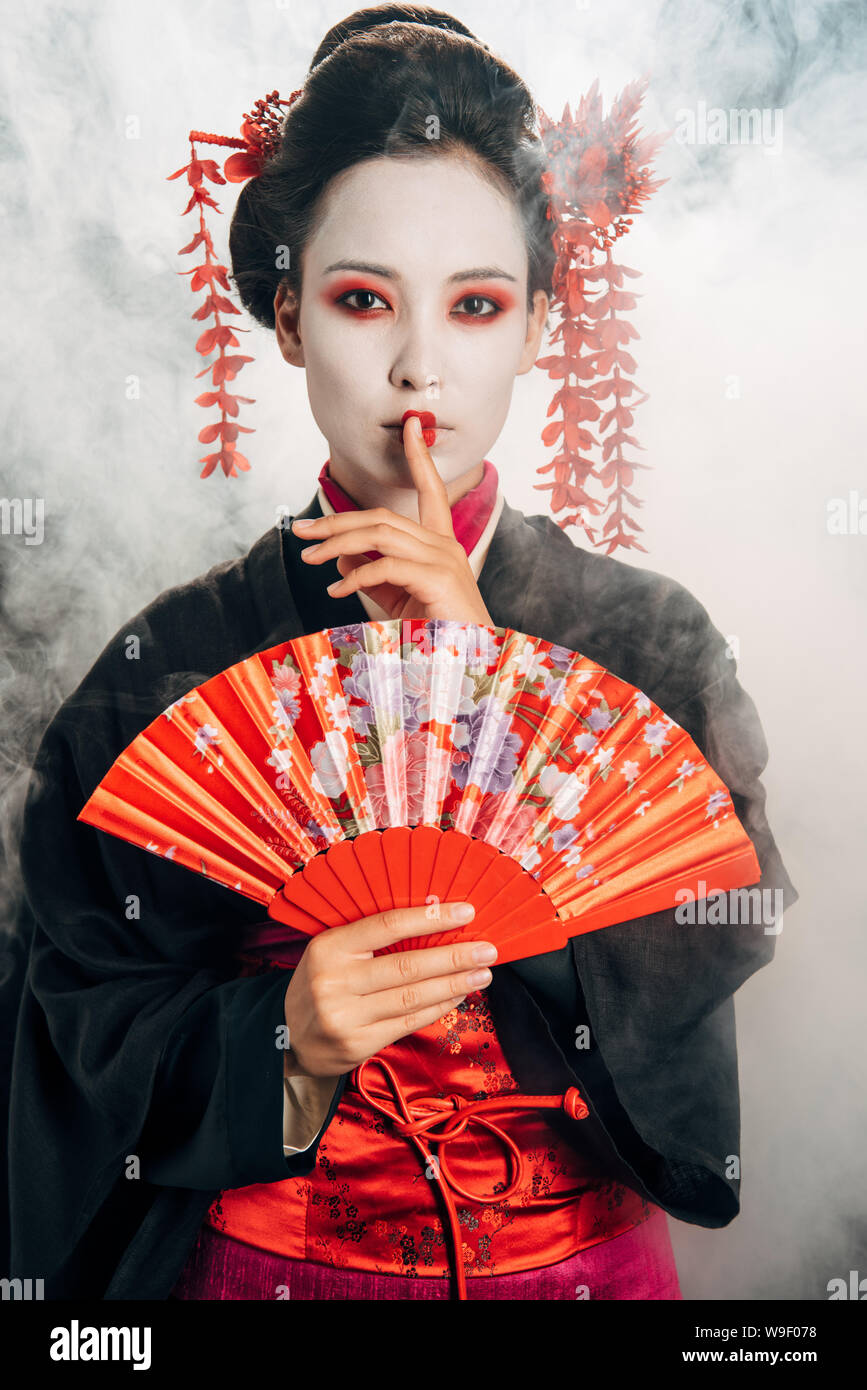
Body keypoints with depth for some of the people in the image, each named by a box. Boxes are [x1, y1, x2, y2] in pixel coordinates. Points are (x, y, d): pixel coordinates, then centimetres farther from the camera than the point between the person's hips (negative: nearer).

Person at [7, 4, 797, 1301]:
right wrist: (285, 1043, -25)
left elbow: (721, 941, -18)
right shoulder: (176, 658, -11)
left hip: (588, 1258, 1)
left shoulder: (649, 640, -8)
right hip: (260, 1253, 0)